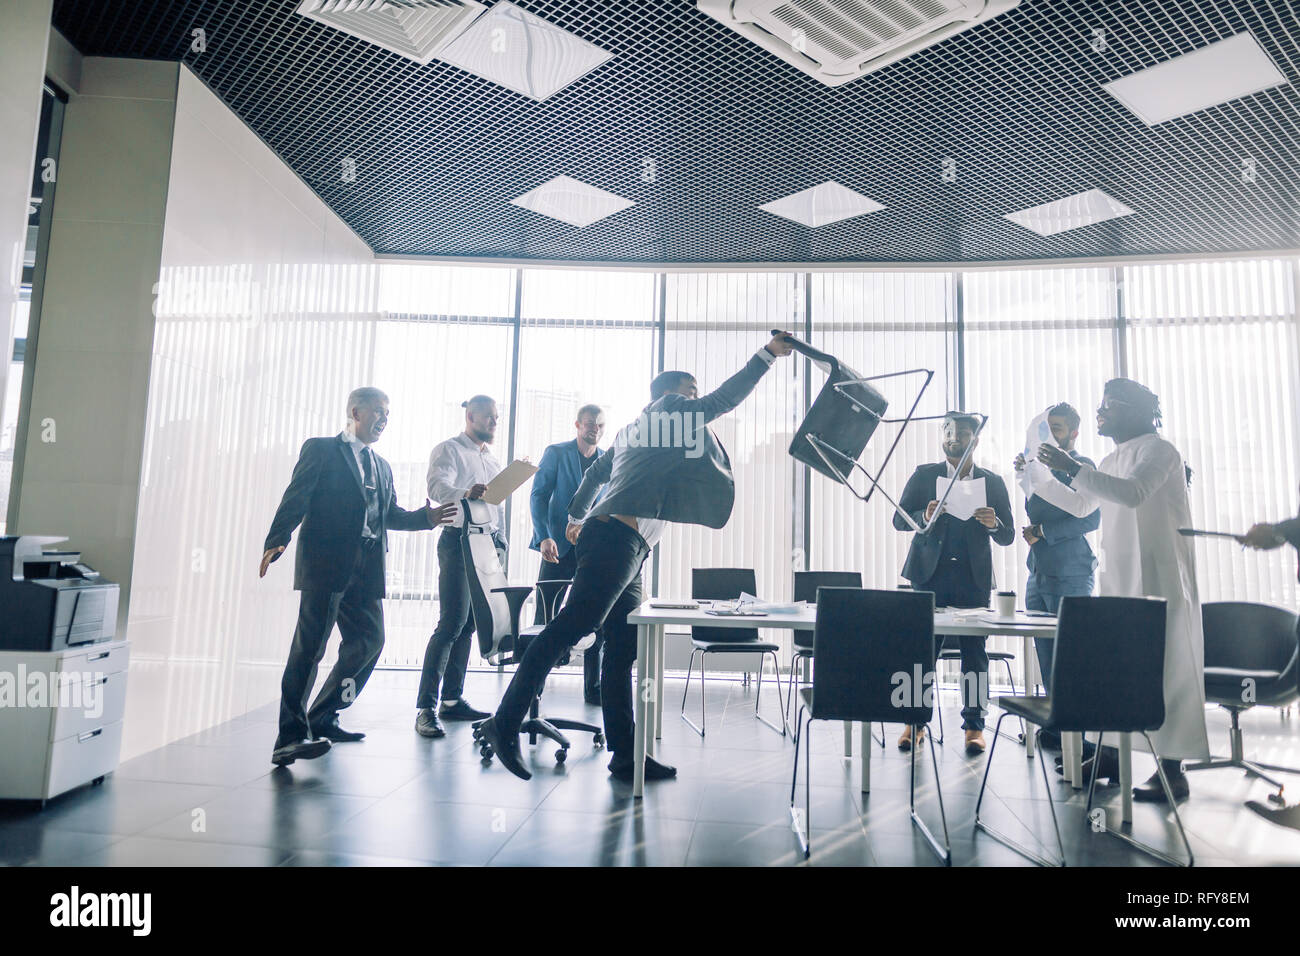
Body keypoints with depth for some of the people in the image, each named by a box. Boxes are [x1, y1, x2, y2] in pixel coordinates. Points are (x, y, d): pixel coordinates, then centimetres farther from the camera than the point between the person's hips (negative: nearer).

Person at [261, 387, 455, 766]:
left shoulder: (382, 466, 23)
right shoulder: (321, 450, 3)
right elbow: (296, 499, -7)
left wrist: (425, 518, 4)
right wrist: (276, 541, -21)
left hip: (367, 568, 7)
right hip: (326, 562, -7)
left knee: (369, 641, 9)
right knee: (310, 646, -8)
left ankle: (322, 719, 24)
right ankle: (289, 738, -2)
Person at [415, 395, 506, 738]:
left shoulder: (492, 460, 22)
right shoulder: (449, 449, -2)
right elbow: (438, 487, -21)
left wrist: (499, 544, 15)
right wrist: (465, 492, -41)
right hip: (458, 540, -7)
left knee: (469, 624, 8)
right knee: (451, 623, -13)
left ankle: (452, 700, 15)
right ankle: (426, 707, -9)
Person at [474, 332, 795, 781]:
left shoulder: (630, 432, 30)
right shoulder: (668, 410, 7)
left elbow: (595, 474, 37)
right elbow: (723, 400, 3)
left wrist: (577, 518, 49)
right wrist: (767, 354, 8)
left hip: (627, 550, 10)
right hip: (616, 538, -10)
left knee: (623, 649, 6)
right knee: (571, 627, -15)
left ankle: (626, 754, 9)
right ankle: (505, 723, -12)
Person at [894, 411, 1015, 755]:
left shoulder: (993, 482, 10)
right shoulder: (923, 475, 8)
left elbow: (1007, 537, 8)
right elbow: (899, 520, 3)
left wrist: (993, 524, -14)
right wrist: (925, 516, -17)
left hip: (973, 577, 1)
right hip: (930, 573, 0)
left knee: (974, 648, 2)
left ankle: (974, 725, 13)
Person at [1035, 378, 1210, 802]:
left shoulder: (1158, 449, -6)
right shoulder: (1111, 461, 19)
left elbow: (1133, 493, -25)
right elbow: (1080, 506, 28)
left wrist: (1071, 467, -27)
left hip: (1158, 577, -8)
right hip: (1118, 577, 8)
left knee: (1165, 665, -5)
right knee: (1109, 664, 6)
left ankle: (1172, 768, 1)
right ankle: (1109, 754, 14)